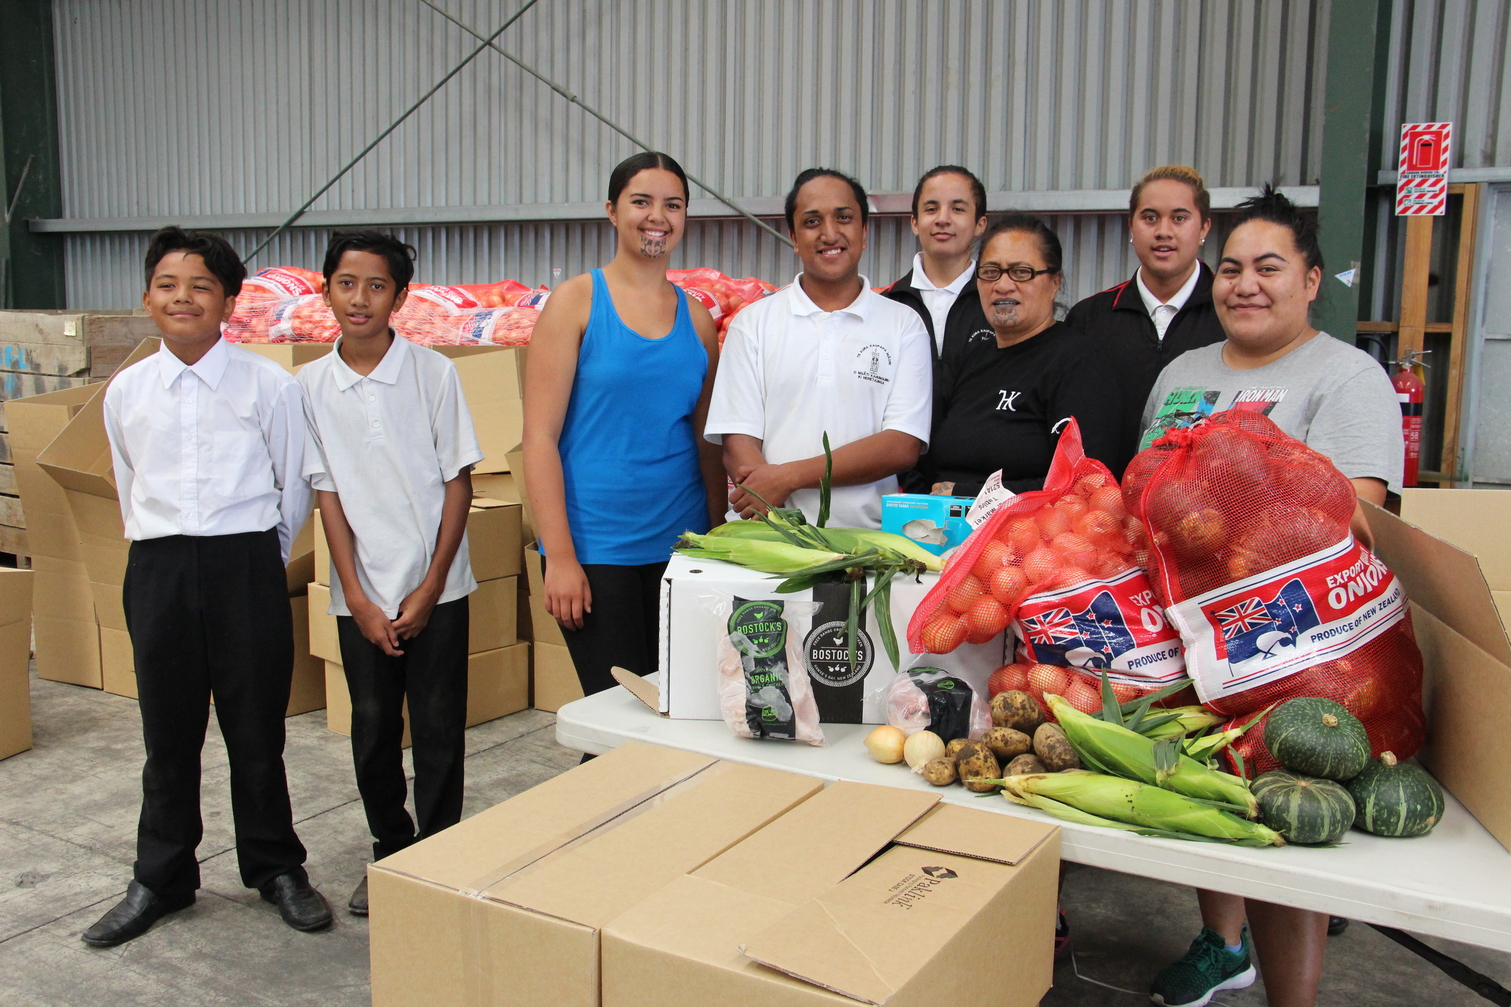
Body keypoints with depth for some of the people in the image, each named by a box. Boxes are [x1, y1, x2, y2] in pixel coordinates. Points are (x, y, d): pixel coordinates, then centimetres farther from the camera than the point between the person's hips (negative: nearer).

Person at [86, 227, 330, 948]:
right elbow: (128, 490, 18)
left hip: (247, 566, -3)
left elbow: (294, 489, 3)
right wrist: (161, 553, 15)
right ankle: (161, 880, 29)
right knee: (168, 733, 12)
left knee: (255, 728, 7)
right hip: (157, 570, 3)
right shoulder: (126, 392, 6)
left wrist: (257, 558, 9)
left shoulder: (268, 385, -4)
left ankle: (276, 868, 26)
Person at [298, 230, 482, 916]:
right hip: (360, 594, 2)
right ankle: (389, 852, 28)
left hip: (435, 587, -2)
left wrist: (429, 589, -7)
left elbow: (459, 483, -3)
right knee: (373, 730, 11)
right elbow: (327, 493, 1)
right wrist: (358, 598, -5)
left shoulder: (433, 373, -5)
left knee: (438, 729, 3)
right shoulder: (311, 385, 0)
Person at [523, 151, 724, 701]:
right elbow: (540, 435, -7)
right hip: (595, 548, -4)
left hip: (681, 546, 4)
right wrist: (560, 556, -13)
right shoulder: (577, 300, -2)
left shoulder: (697, 317, 9)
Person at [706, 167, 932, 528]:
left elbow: (902, 447, 1)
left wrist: (790, 476, -10)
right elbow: (738, 443, 3)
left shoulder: (904, 324, 10)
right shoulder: (753, 322, 12)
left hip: (866, 539, 0)